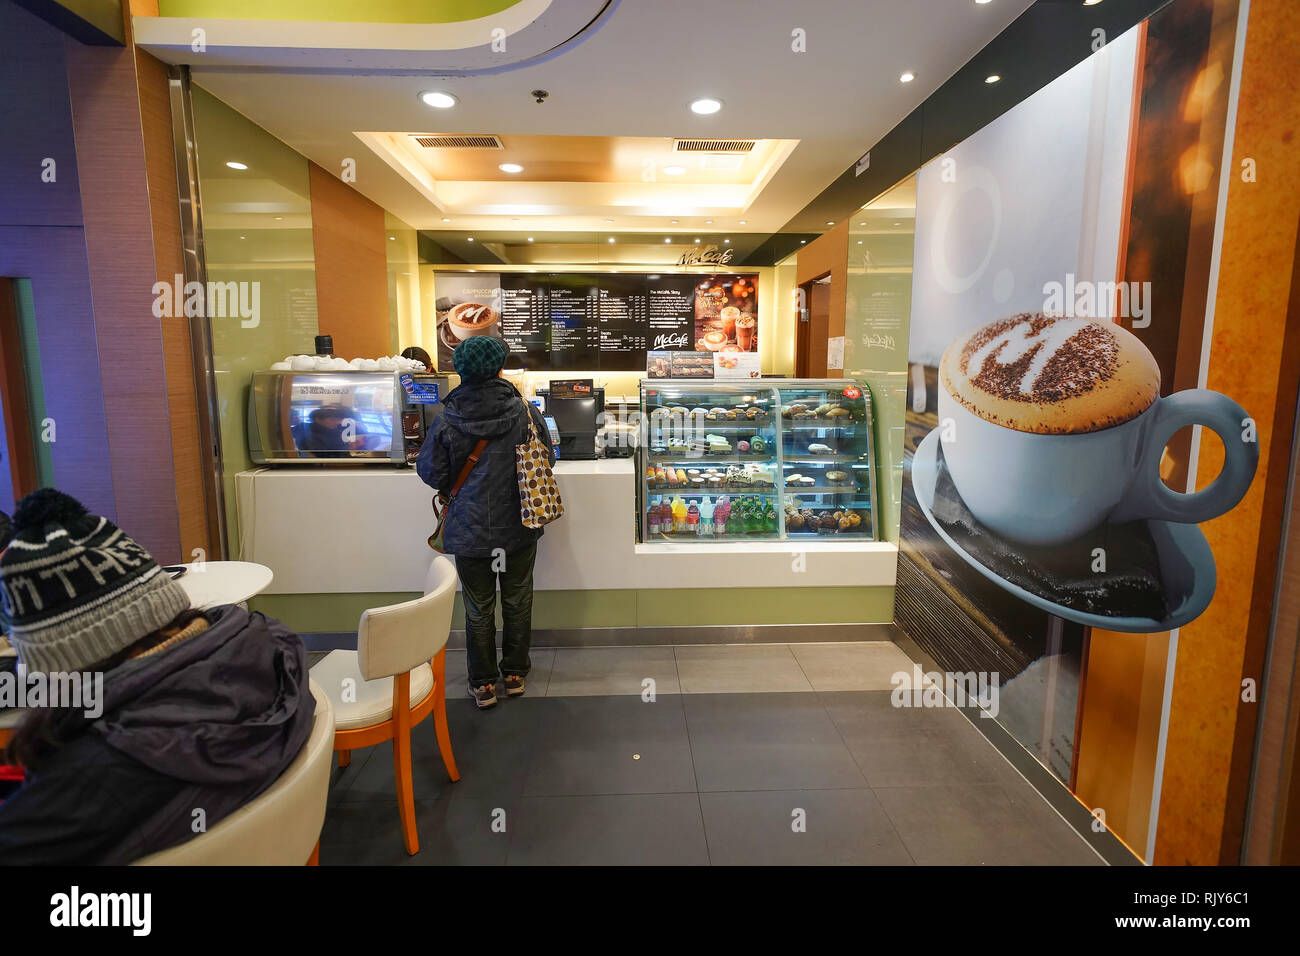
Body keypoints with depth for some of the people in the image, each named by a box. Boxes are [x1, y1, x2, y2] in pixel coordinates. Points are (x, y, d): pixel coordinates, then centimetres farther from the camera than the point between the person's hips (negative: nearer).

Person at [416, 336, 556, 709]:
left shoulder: (447, 421, -13)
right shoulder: (525, 412, -11)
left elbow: (431, 472, -6)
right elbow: (547, 459, 0)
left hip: (470, 530, -1)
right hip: (519, 528, 1)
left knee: (479, 609, 13)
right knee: (517, 602, 18)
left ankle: (483, 683, 24)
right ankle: (515, 674, 31)